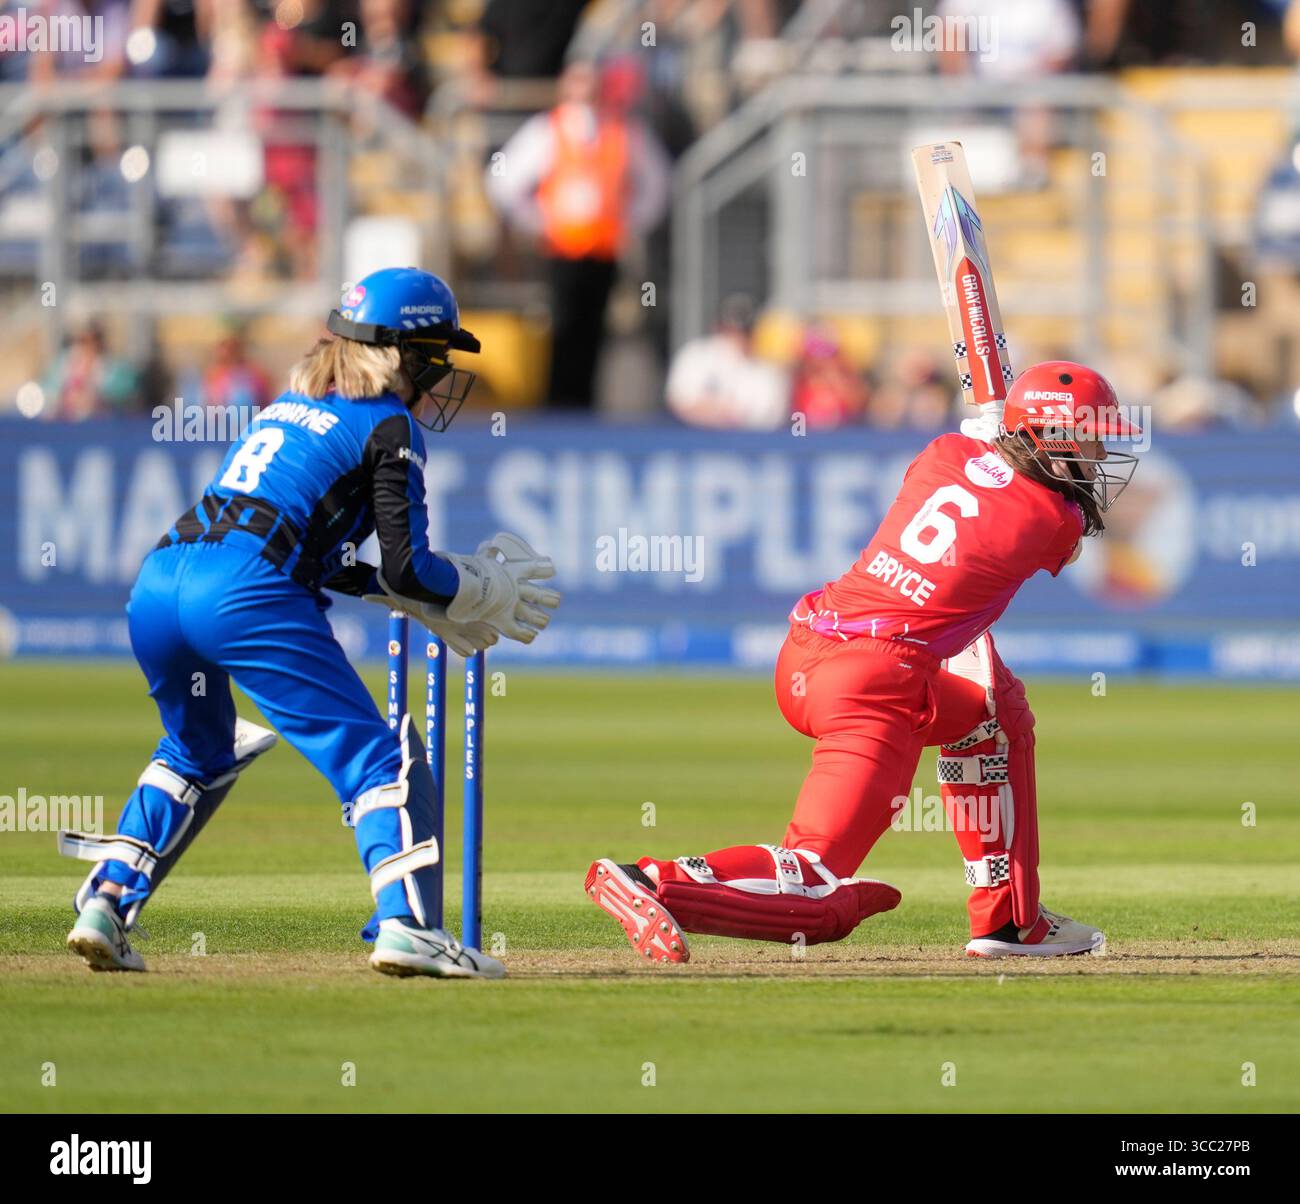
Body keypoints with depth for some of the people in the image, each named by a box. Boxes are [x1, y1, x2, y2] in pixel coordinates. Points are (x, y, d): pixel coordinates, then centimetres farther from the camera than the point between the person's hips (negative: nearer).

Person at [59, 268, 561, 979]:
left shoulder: (289, 406, 29)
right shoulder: (387, 425, 6)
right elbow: (406, 568, 0)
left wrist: (430, 602, 31)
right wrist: (481, 594, 18)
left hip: (157, 582, 8)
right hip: (246, 596, -7)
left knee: (198, 752, 31)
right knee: (377, 755, -1)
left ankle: (105, 905, 20)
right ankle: (403, 924, -17)